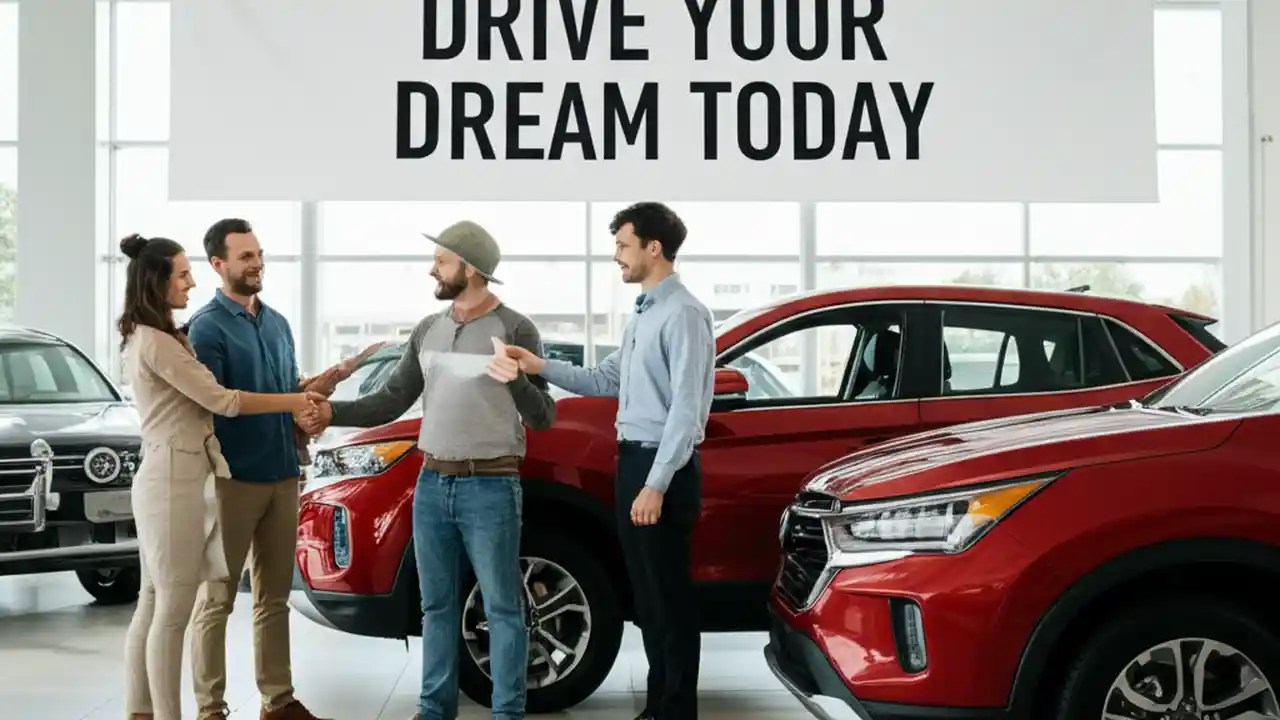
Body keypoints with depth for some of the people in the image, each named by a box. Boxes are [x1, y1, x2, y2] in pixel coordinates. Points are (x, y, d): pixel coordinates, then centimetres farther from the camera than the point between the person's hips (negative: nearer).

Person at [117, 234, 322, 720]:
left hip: (167, 478, 10)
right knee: (173, 612, -4)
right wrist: (294, 403, -6)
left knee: (153, 606, 13)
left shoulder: (149, 338, 15)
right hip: (173, 481, -10)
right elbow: (221, 401, -15)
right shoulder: (156, 342, -16)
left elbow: (198, 401, 12)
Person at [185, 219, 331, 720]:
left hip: (283, 476, 7)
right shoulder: (208, 326, -8)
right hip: (233, 478, -7)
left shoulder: (278, 323, 14)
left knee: (275, 596, 12)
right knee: (218, 598, 0)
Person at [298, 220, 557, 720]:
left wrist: (516, 382, -31)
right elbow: (392, 402, 12)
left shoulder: (515, 329, -8)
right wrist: (333, 413, -2)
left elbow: (542, 420, -12)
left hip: (490, 487, -5)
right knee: (438, 605, 13)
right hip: (432, 484, 6)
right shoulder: (428, 331, 8)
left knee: (502, 607, 2)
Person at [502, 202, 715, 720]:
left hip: (663, 467, -10)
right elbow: (606, 380, 20)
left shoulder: (683, 314, -14)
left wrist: (656, 485, -22)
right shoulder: (644, 314, 16)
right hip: (633, 462, 10)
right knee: (647, 593, 15)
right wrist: (542, 368, 8)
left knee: (670, 595, -2)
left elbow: (685, 407, -19)